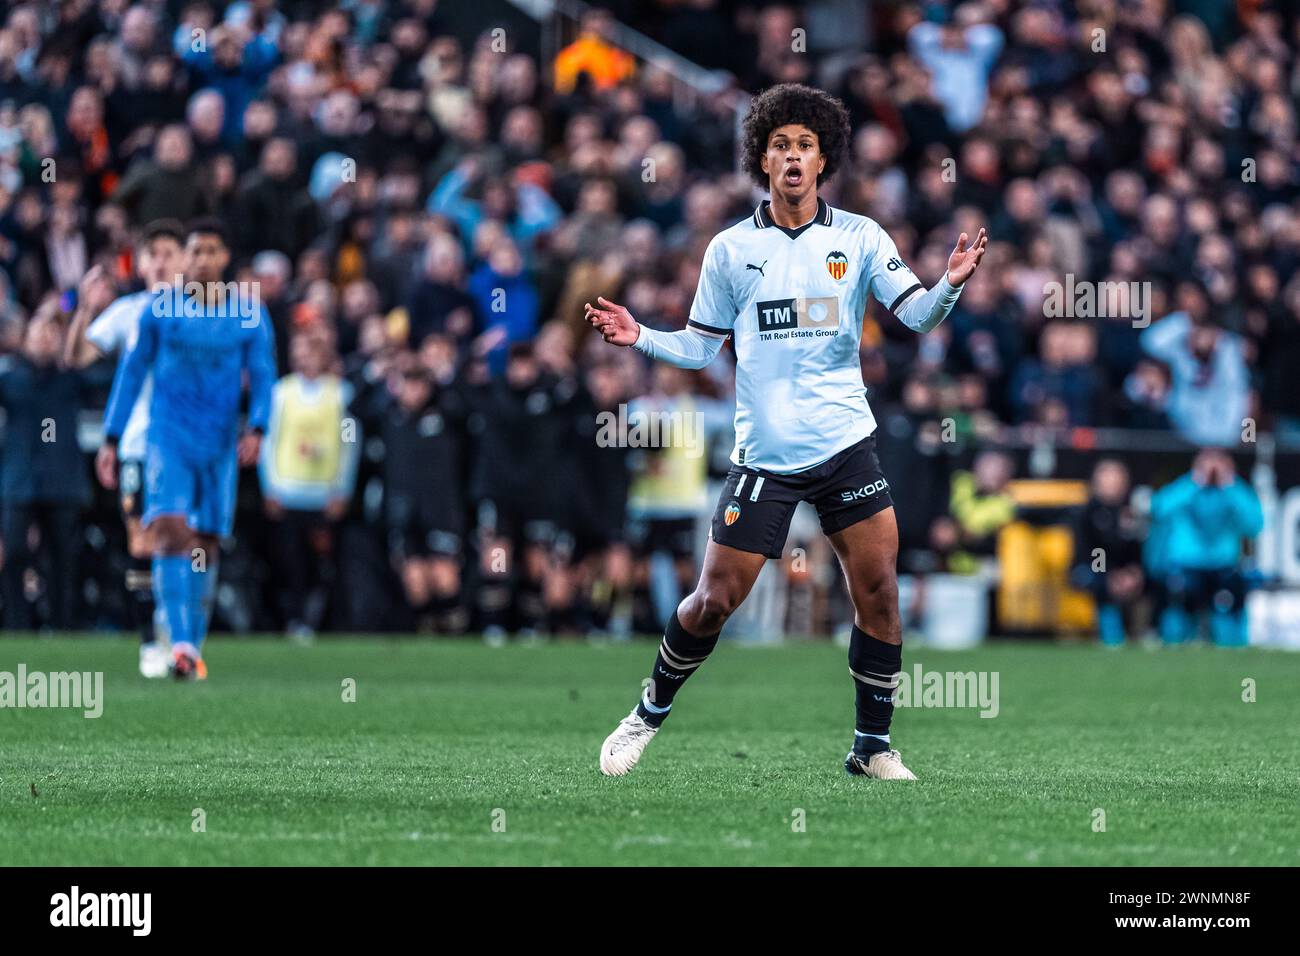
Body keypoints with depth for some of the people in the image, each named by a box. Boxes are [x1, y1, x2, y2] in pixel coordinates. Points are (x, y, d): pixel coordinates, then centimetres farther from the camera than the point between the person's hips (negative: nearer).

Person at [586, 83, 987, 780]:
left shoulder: (859, 238, 3)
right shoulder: (730, 249, 4)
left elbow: (917, 315, -4)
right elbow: (702, 346, 10)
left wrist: (951, 284, -24)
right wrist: (639, 337, -5)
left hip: (846, 445, 1)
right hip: (764, 454, 0)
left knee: (878, 592, -6)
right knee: (714, 600, -2)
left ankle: (873, 747, 7)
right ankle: (651, 713, 21)